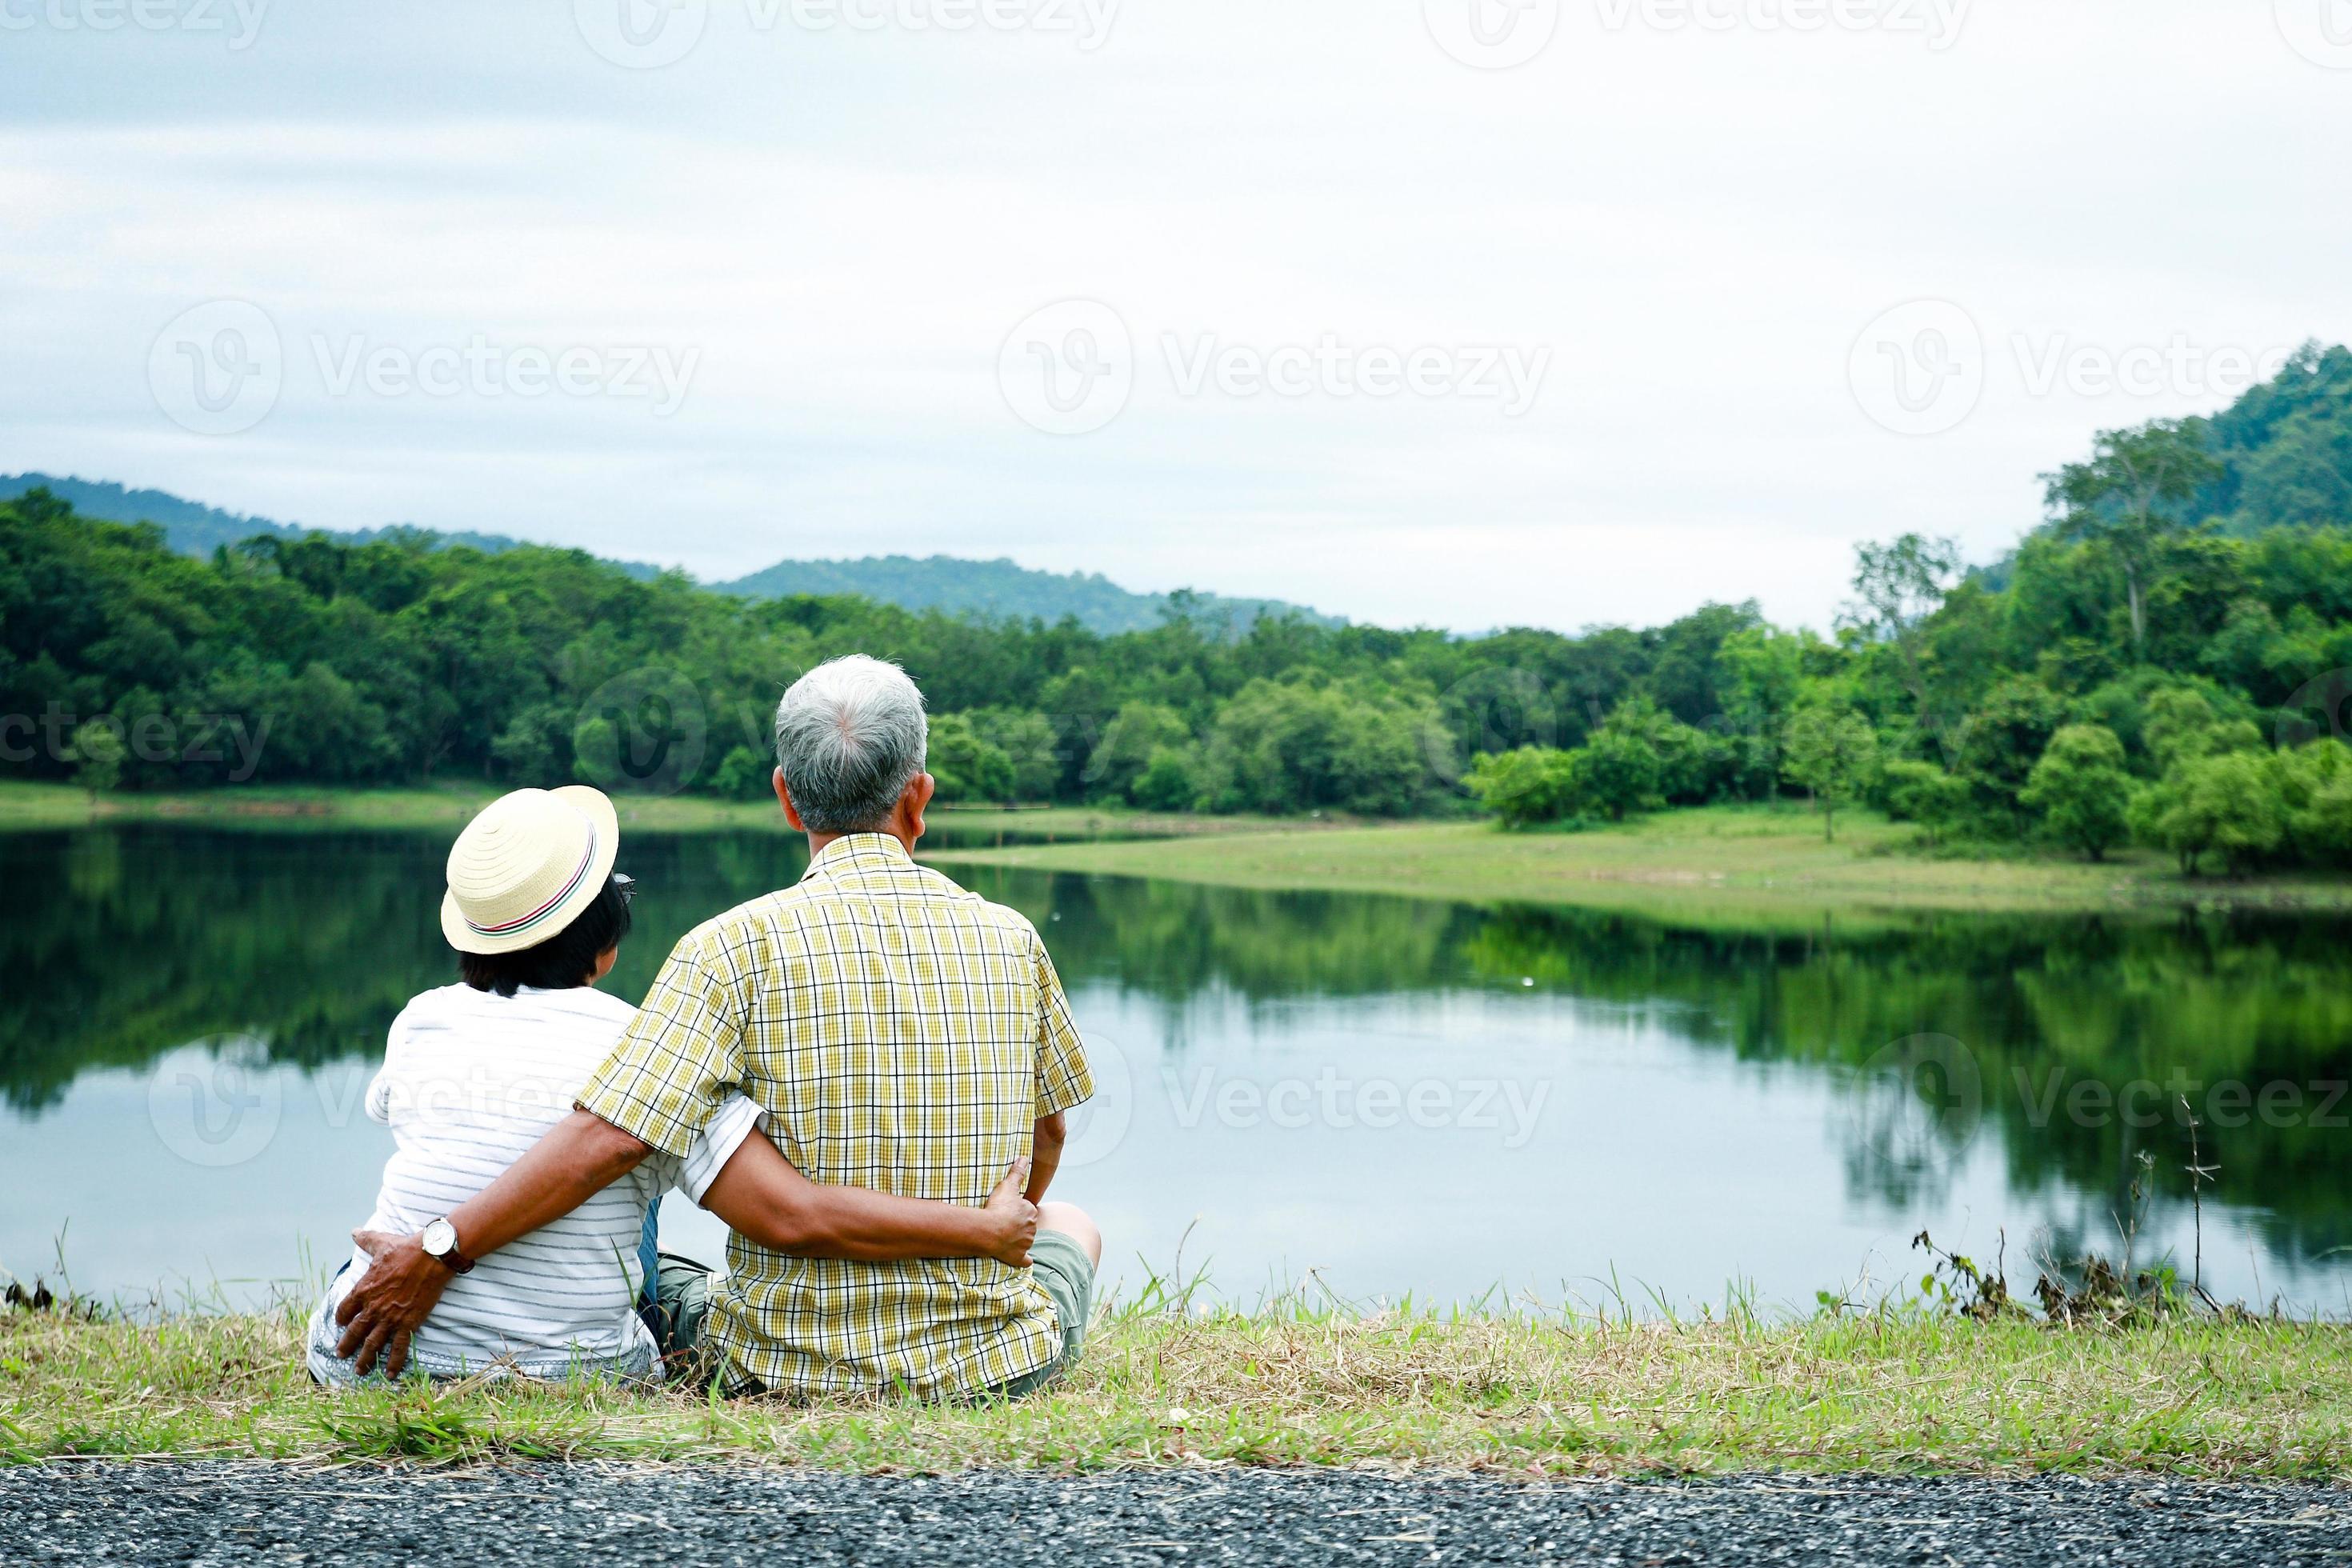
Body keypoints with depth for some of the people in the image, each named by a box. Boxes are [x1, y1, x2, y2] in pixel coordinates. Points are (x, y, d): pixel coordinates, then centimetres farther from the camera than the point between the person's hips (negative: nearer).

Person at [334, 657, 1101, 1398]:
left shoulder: (740, 946, -13)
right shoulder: (1011, 941, -3)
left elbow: (609, 1137, -21)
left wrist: (433, 1254, -13)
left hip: (788, 1373, -2)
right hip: (995, 1372, 2)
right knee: (1069, 1222, 35)